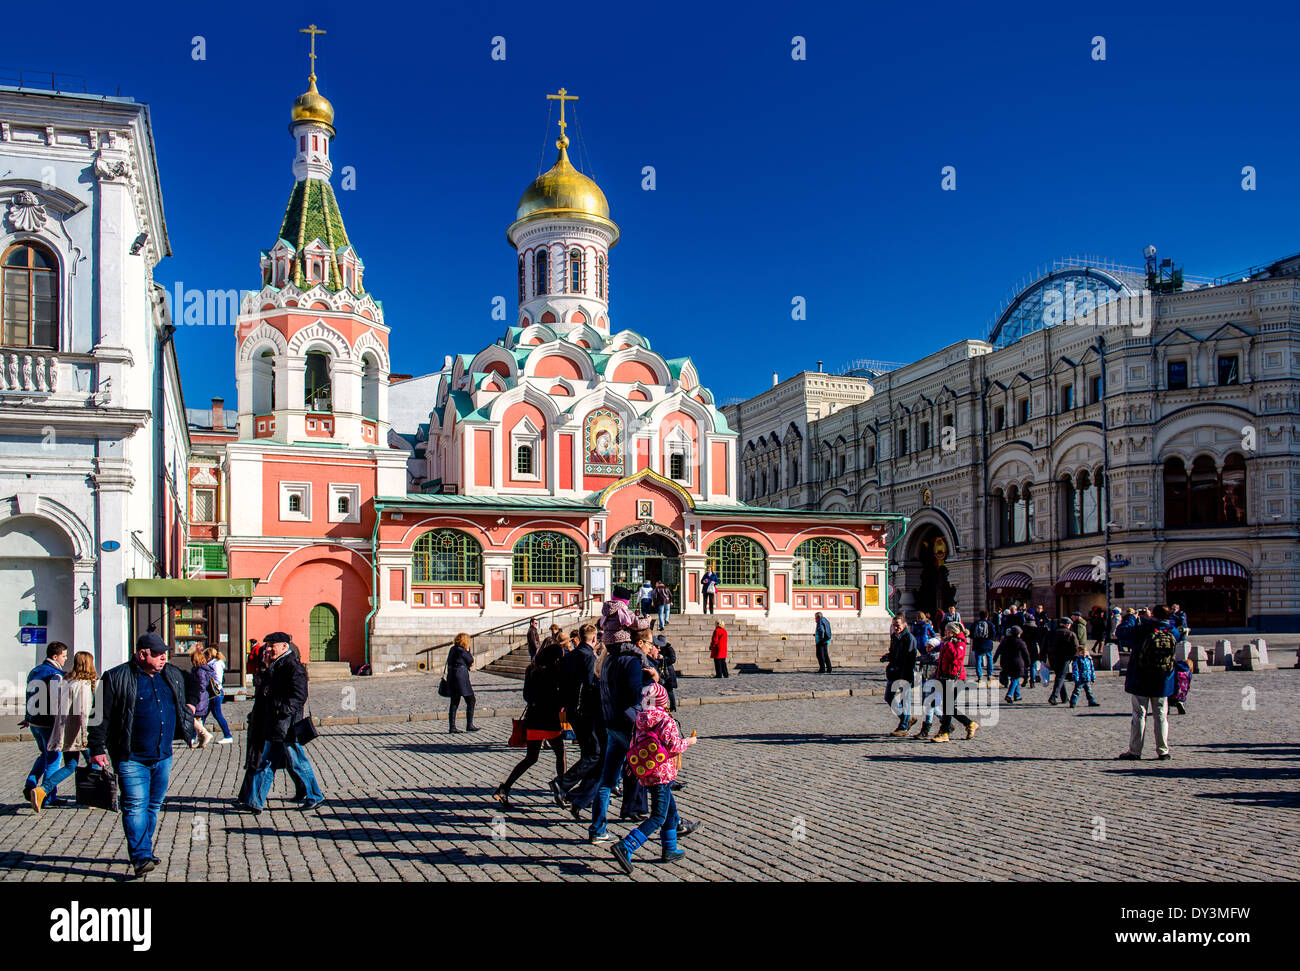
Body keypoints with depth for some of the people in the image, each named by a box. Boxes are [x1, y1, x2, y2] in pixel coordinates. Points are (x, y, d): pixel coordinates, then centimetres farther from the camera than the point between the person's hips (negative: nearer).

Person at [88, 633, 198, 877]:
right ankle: (141, 857, -11)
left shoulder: (173, 676, 10)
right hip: (132, 759, -6)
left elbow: (193, 684, 34)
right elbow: (100, 716, -7)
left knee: (153, 806, 14)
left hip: (163, 757, 6)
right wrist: (97, 749, -10)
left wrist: (191, 703, 18)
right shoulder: (117, 678, -7)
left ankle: (145, 851, 26)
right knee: (135, 806, -11)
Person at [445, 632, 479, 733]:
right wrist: (468, 650, 6)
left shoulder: (453, 649, 12)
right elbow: (471, 661, -2)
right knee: (471, 701, 4)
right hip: (461, 676, -8)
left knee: (454, 702, 9)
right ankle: (469, 725, 6)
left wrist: (468, 664, 9)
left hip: (451, 676, 8)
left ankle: (452, 727, 7)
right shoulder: (461, 651, -12)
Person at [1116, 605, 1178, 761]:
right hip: (1163, 683, 3)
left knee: (1139, 715, 4)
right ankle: (1163, 751, 11)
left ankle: (1134, 751, 7)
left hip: (1141, 681, -3)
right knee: (1161, 715, 10)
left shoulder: (1145, 630, -16)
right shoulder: (1173, 633, -3)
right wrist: (1147, 619, 24)